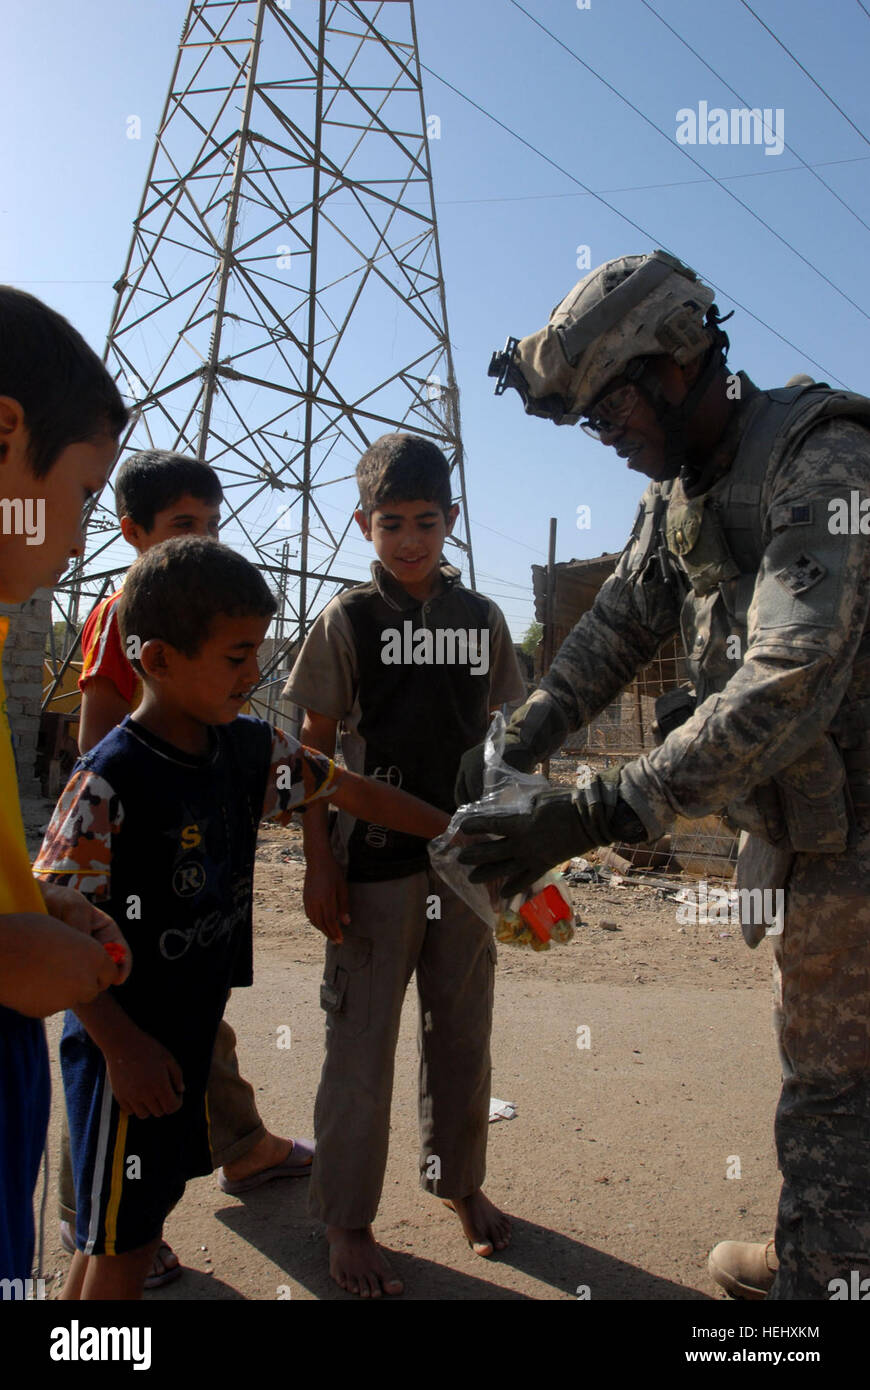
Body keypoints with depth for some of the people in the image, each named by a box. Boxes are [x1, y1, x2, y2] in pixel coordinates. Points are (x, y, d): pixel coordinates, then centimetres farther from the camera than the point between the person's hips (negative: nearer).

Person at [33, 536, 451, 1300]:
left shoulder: (251, 748, -4)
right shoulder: (110, 780, -24)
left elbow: (348, 789, 7)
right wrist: (121, 1044, -20)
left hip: (193, 1029, 7)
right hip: (125, 1044, -7)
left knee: (144, 1209, 23)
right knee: (124, 1238, 8)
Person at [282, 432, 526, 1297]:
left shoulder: (481, 619, 5)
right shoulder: (346, 620, -4)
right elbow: (315, 749, -4)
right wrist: (319, 868, -9)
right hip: (375, 860, -3)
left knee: (462, 1033, 16)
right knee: (362, 1043, 5)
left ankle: (460, 1182, 37)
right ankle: (346, 1222, 22)